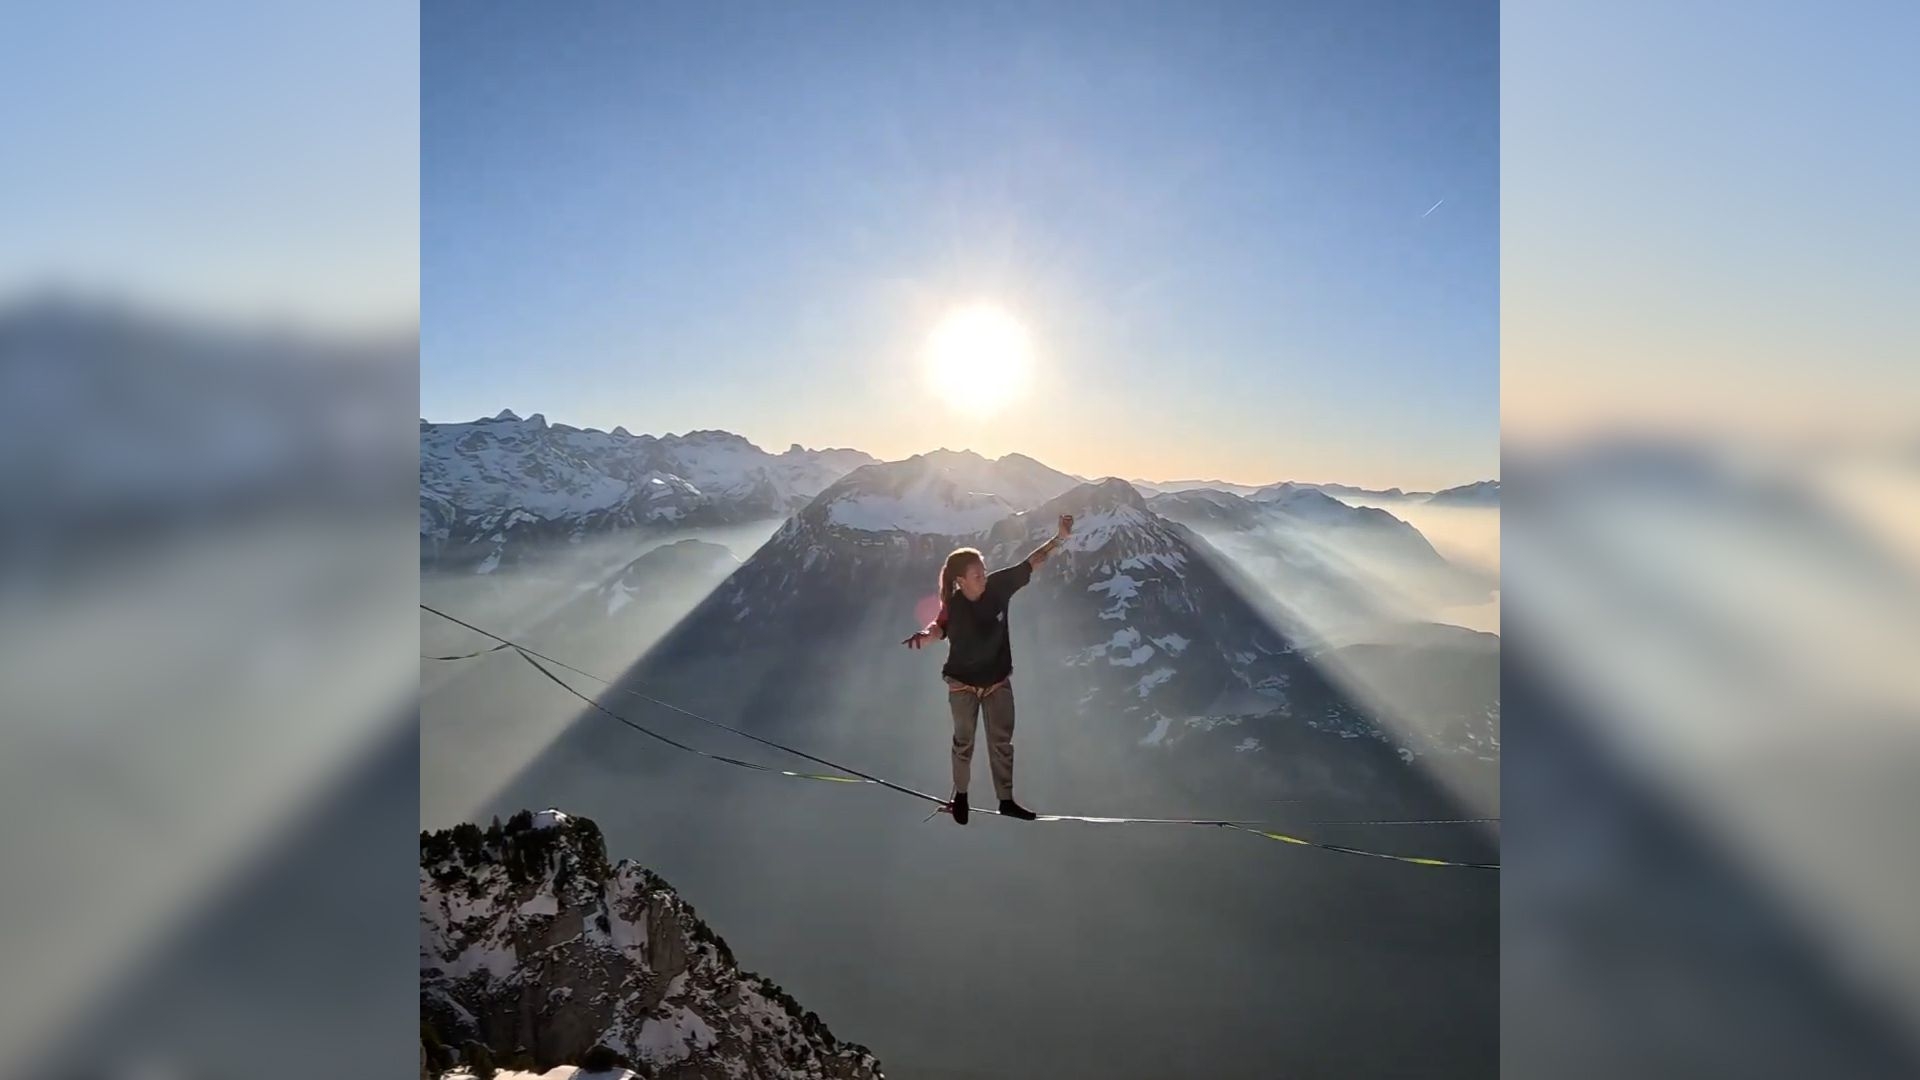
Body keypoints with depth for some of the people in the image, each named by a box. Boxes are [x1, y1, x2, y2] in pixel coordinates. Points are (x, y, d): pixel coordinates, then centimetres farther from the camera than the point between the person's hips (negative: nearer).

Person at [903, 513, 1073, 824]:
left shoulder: (999, 585, -19)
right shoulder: (953, 606, -25)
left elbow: (1031, 563, -13)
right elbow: (940, 627, -9)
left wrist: (1060, 537, -20)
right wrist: (923, 635, -32)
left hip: (999, 681, 2)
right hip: (963, 684, -2)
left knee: (1002, 742, 13)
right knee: (964, 742, 14)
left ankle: (1006, 800, 28)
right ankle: (960, 796, 36)